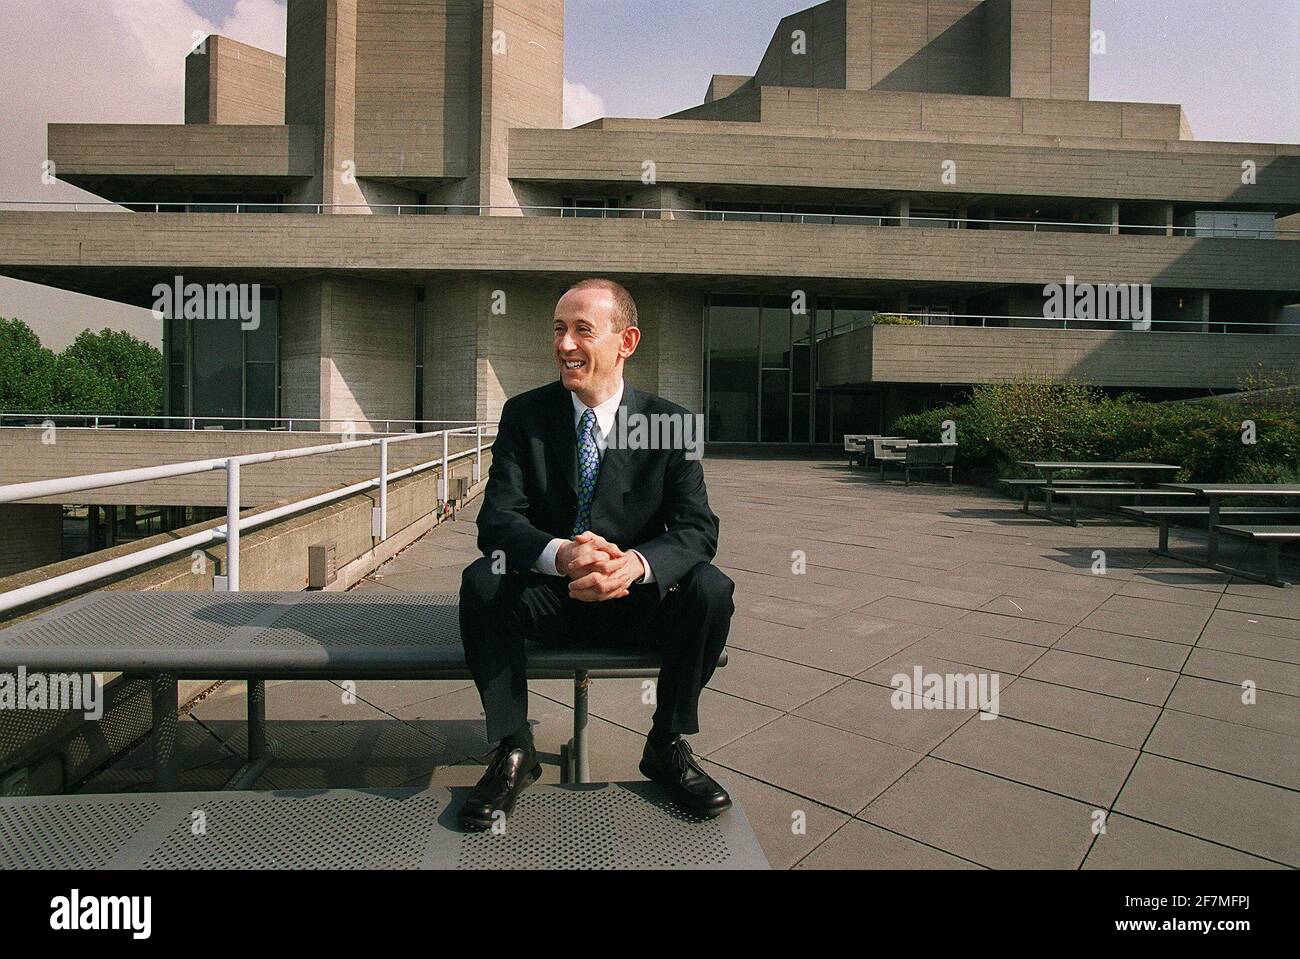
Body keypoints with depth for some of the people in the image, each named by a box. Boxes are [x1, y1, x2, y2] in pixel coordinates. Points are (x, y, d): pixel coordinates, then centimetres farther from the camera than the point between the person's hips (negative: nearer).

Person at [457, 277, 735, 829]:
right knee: (482, 580, -28)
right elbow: (496, 518, -14)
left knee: (711, 588, -26)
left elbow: (698, 528, -13)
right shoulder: (524, 414, -5)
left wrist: (636, 563, -36)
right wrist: (558, 554, -37)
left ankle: (668, 746, -3)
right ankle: (513, 751, -9)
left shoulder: (670, 423, -6)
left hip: (634, 600, 0)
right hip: (547, 597, 0)